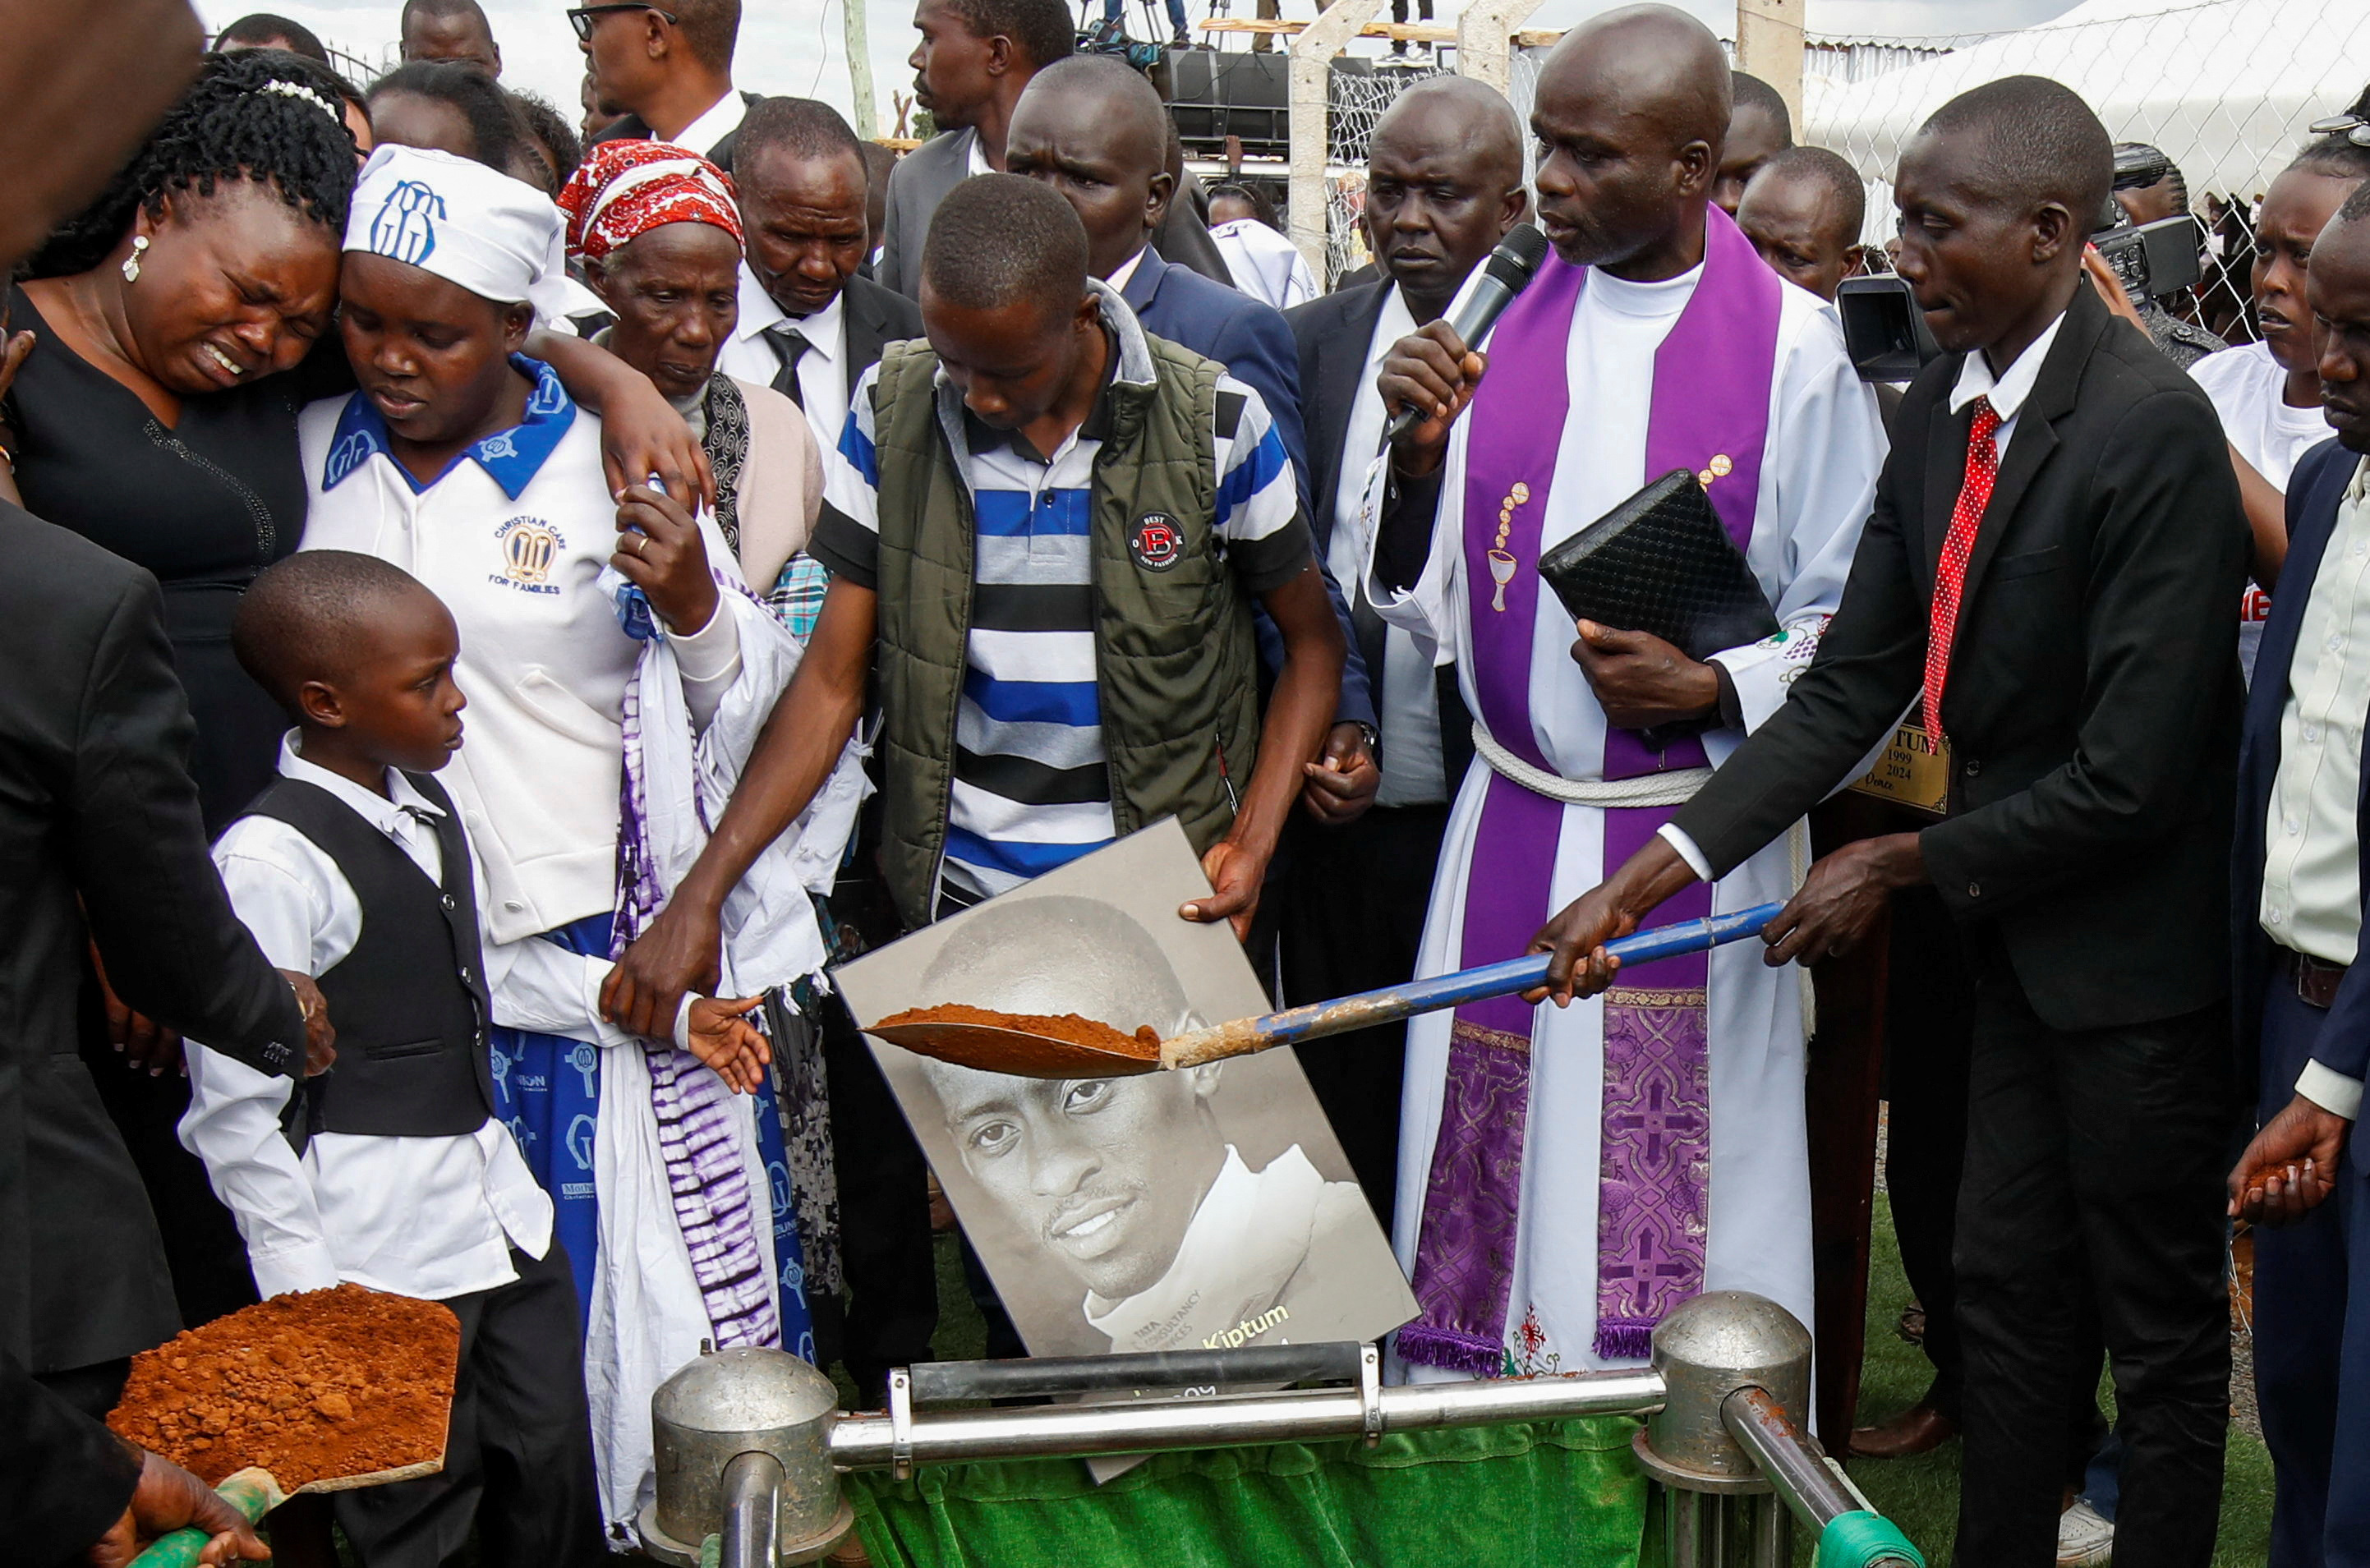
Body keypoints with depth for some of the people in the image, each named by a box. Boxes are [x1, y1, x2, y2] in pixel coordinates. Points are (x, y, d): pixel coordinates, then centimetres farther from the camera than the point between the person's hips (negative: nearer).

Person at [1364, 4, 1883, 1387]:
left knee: (1679, 1198, 4)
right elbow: (1441, 600, 7)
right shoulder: (1513, 323, 5)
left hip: (1695, 844, -4)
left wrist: (1712, 687, -17)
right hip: (1509, 836, 4)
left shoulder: (1794, 348, -7)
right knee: (1498, 1168, 10)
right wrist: (1425, 451, -8)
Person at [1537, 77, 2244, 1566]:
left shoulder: (2152, 426, -24)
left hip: (2135, 945, -8)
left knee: (2162, 1327, 11)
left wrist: (1911, 862, -12)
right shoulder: (1943, 403, 1)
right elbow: (1855, 682, 0)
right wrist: (1655, 869, -9)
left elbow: (2132, 777, -25)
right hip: (2019, 932, 8)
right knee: (2010, 1291, 18)